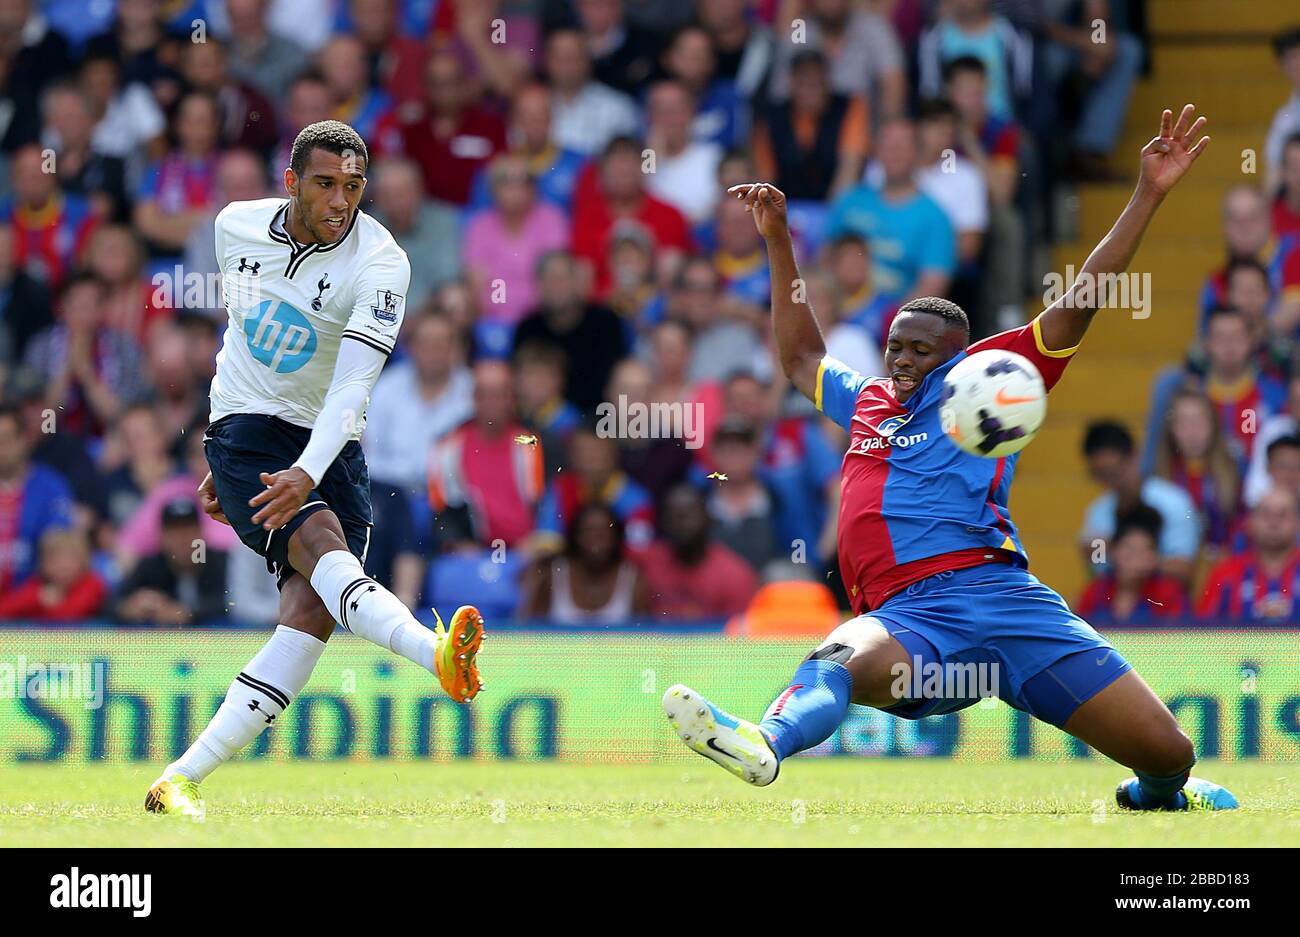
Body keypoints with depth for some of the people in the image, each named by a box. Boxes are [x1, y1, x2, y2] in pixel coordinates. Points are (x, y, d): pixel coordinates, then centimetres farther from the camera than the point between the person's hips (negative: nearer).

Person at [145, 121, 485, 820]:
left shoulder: (381, 263, -10)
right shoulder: (238, 226, 2)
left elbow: (352, 383, -21)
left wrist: (307, 472, -36)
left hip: (328, 448, 0)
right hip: (245, 429, 0)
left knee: (311, 616, -17)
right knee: (322, 544, -29)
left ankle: (180, 780, -14)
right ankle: (440, 657, -56)